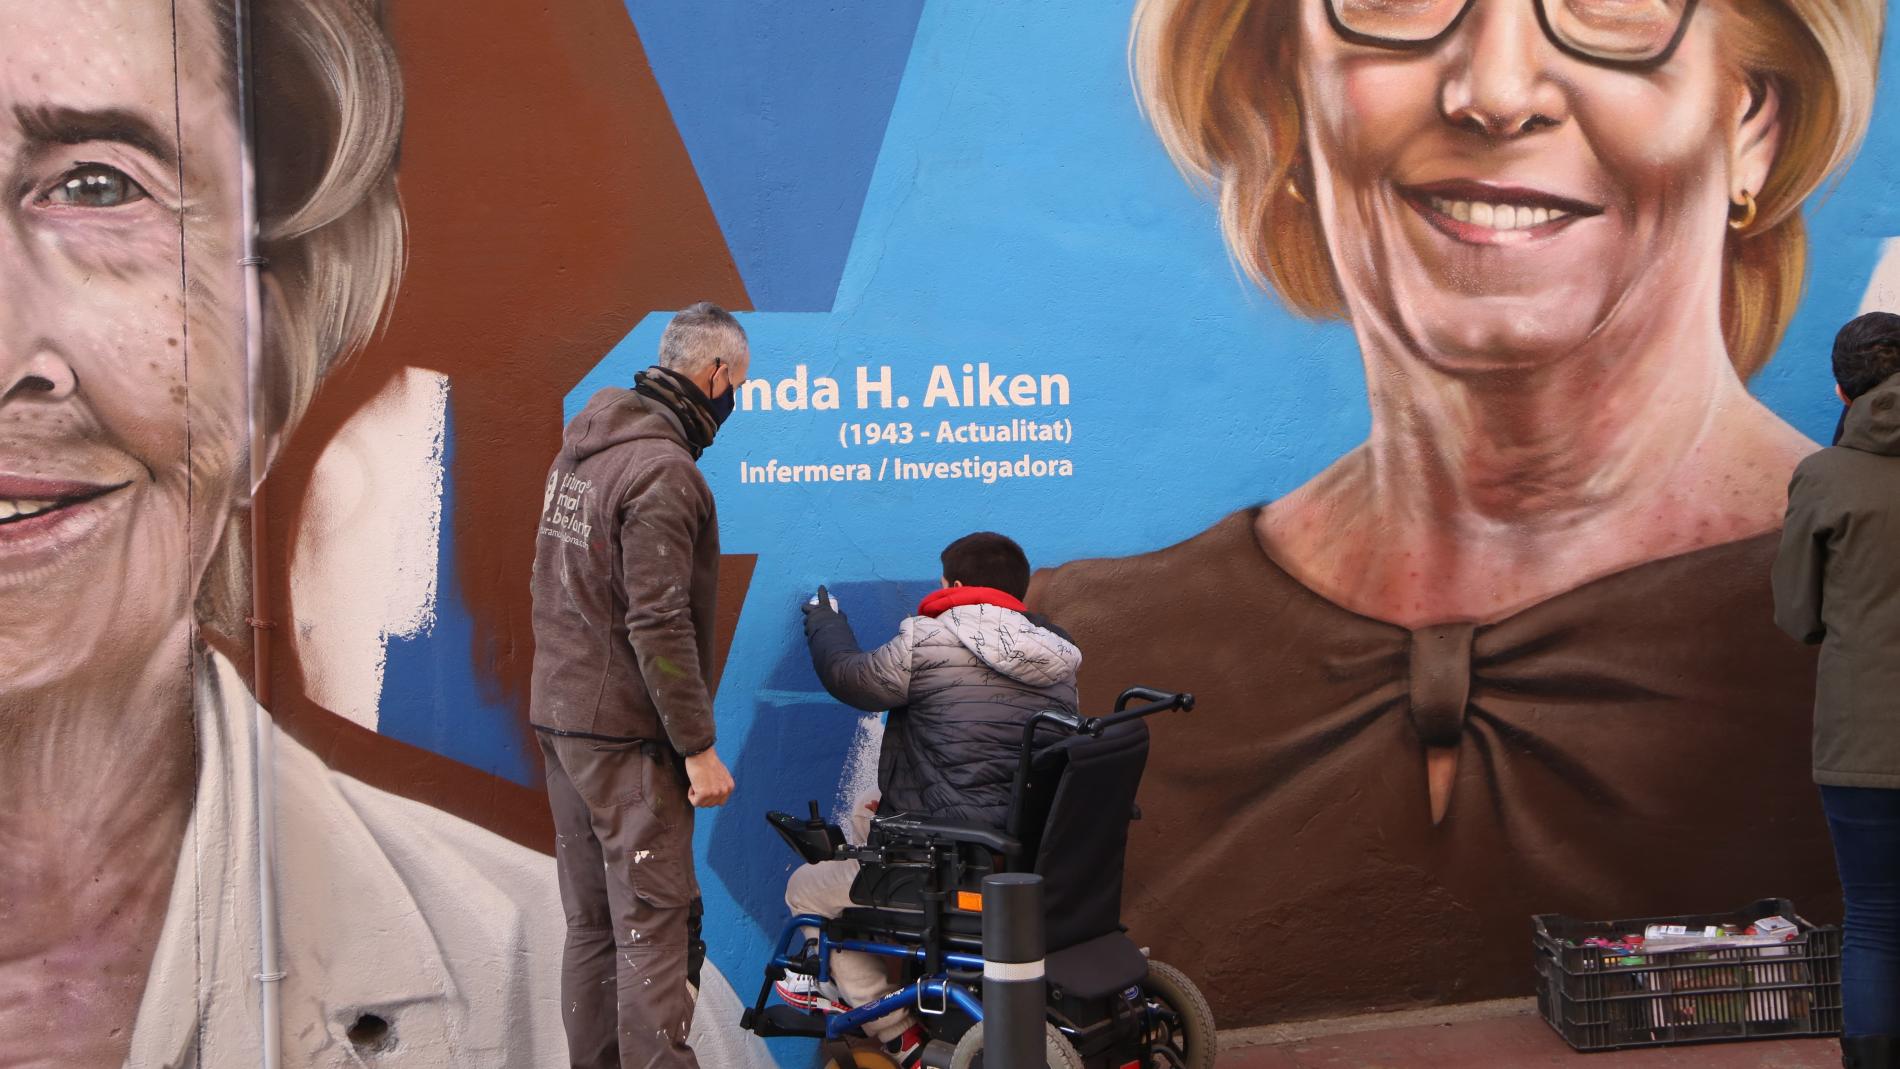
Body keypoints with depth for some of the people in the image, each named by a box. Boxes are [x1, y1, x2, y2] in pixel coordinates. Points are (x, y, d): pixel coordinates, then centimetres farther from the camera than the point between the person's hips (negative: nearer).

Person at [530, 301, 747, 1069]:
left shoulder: (579, 451, 12)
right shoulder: (663, 470, -17)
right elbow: (658, 624, -22)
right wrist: (699, 747, -18)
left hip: (559, 717, 9)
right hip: (626, 731, -9)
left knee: (592, 921, 14)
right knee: (651, 921, -6)